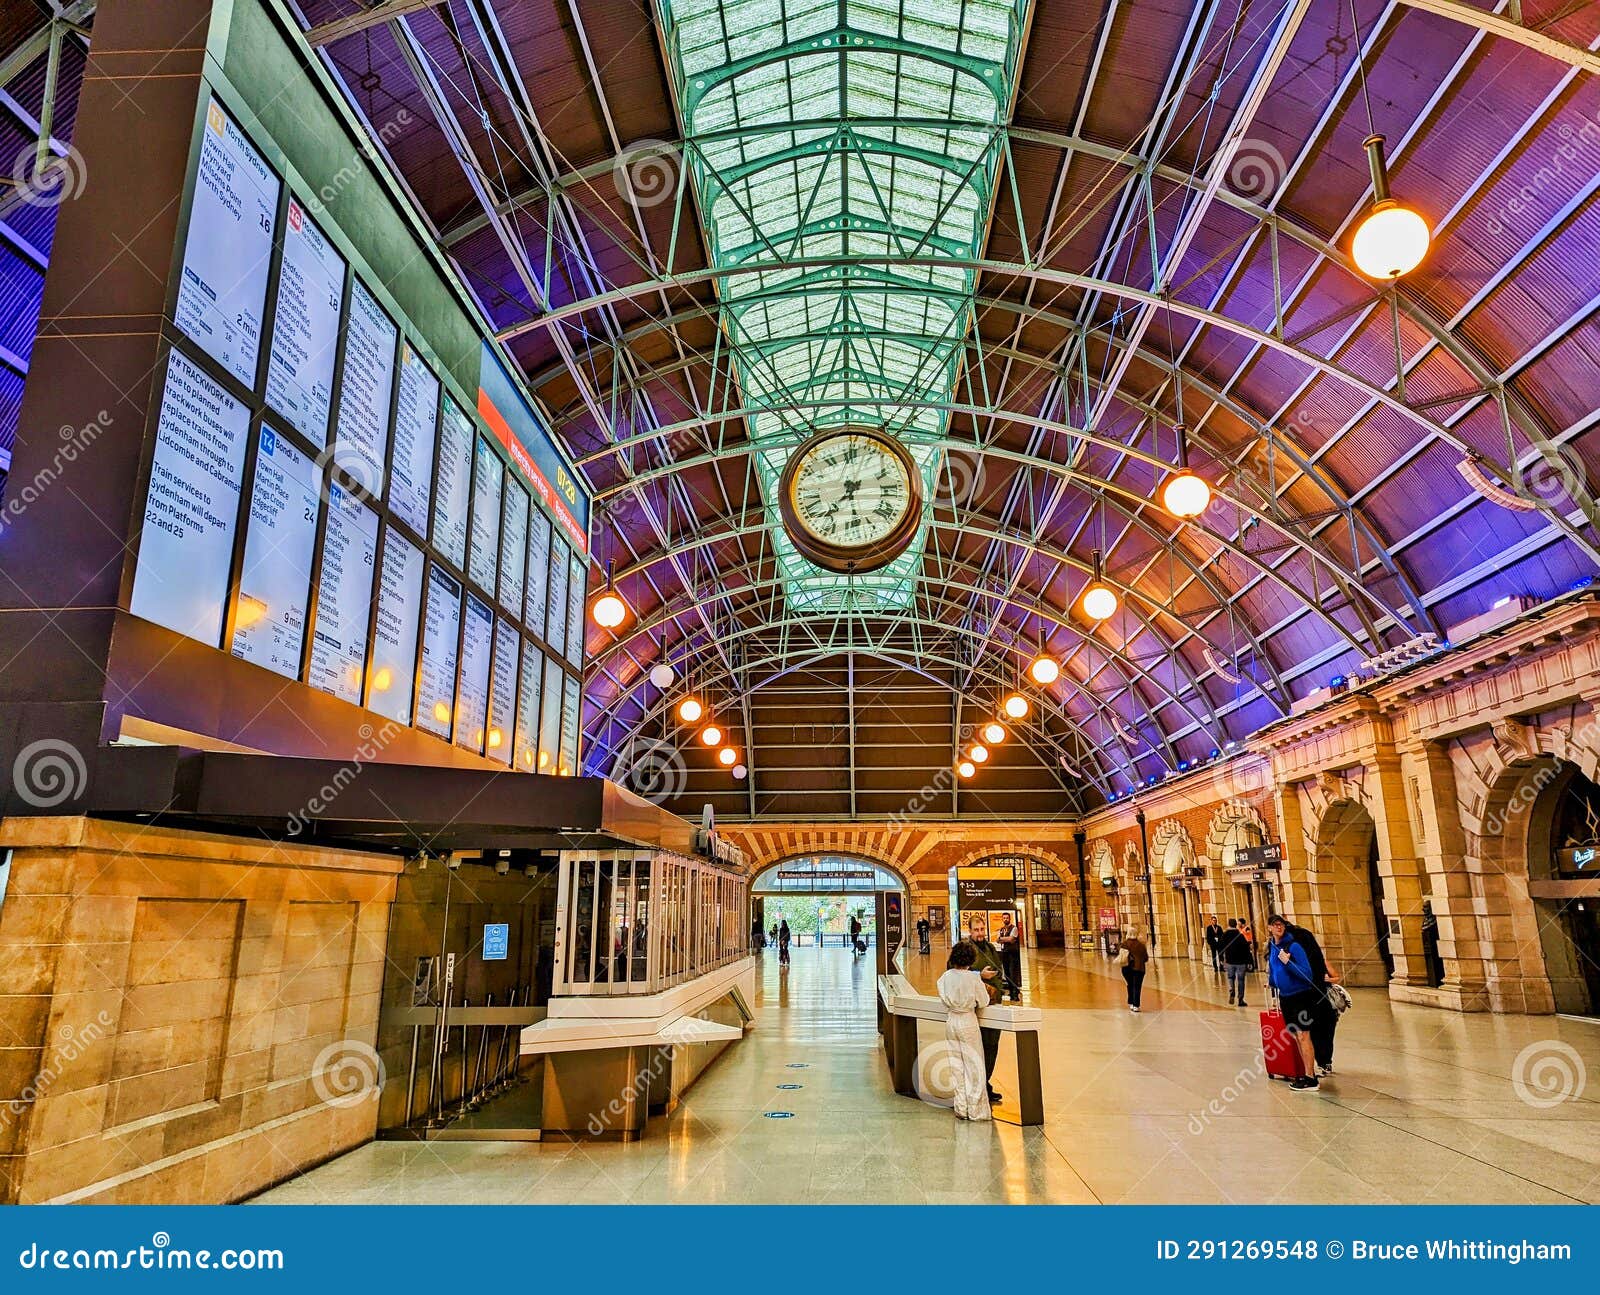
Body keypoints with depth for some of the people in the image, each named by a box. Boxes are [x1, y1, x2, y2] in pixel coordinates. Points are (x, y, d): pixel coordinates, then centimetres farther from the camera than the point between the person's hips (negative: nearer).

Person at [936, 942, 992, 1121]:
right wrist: (983, 989, 10)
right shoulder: (973, 978, -16)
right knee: (974, 1065, 7)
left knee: (956, 1065, 12)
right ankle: (975, 1110, 11)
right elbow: (983, 1003, -7)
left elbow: (943, 999, 7)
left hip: (951, 1021, 4)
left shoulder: (945, 977, -4)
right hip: (968, 1021, -4)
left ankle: (960, 1109, 18)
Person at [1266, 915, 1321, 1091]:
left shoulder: (1294, 946, -16)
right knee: (1296, 1037, 11)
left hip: (1301, 996, -7)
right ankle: (1308, 1073, 20)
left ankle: (1310, 1079, -3)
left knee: (1303, 1036, -7)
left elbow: (1307, 975, -20)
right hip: (1285, 997, 7)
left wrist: (1287, 962, -28)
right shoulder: (1272, 947, 6)